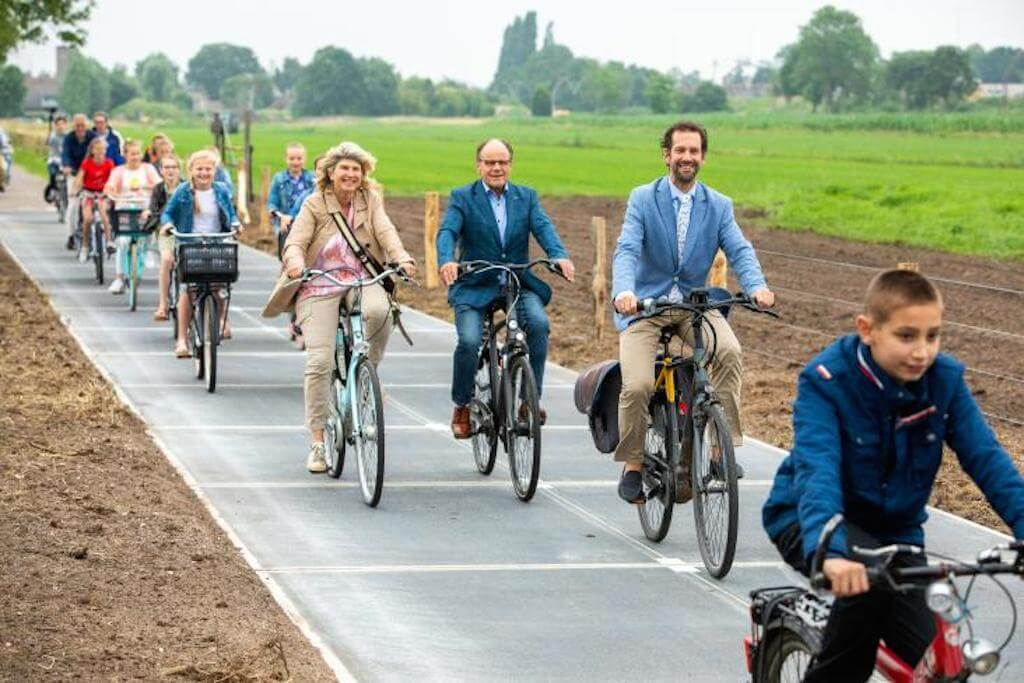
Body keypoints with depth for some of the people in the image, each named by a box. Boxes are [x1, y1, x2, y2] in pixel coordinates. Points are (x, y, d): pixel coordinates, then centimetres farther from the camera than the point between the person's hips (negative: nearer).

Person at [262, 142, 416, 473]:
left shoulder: (370, 201, 6)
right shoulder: (314, 205, 0)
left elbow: (386, 231, -8)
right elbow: (295, 242, -10)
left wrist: (402, 258, -29)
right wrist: (295, 262, -33)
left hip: (363, 281, 1)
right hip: (320, 288, -1)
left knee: (379, 311, -35)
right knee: (319, 362, -13)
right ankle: (317, 443, -4)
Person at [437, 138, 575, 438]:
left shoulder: (526, 197, 12)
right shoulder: (462, 197, 5)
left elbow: (543, 227, -5)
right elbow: (447, 231, -11)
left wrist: (560, 256, -26)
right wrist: (446, 261, -34)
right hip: (475, 286, -2)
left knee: (539, 323, -26)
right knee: (469, 340, -22)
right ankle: (461, 406, 1)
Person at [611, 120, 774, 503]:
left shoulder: (719, 206, 6)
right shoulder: (643, 199, -1)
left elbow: (740, 251, -7)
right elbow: (627, 251, -13)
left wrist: (757, 287, -29)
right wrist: (624, 291, -35)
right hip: (645, 304, -2)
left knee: (729, 351, -29)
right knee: (637, 386, -22)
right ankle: (632, 466, 1)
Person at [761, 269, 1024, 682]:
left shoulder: (945, 380, -12)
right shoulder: (825, 381, -24)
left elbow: (986, 459, -18)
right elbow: (817, 469, -37)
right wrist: (828, 552, -54)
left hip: (894, 529, 4)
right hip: (808, 520, -4)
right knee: (865, 579, -36)